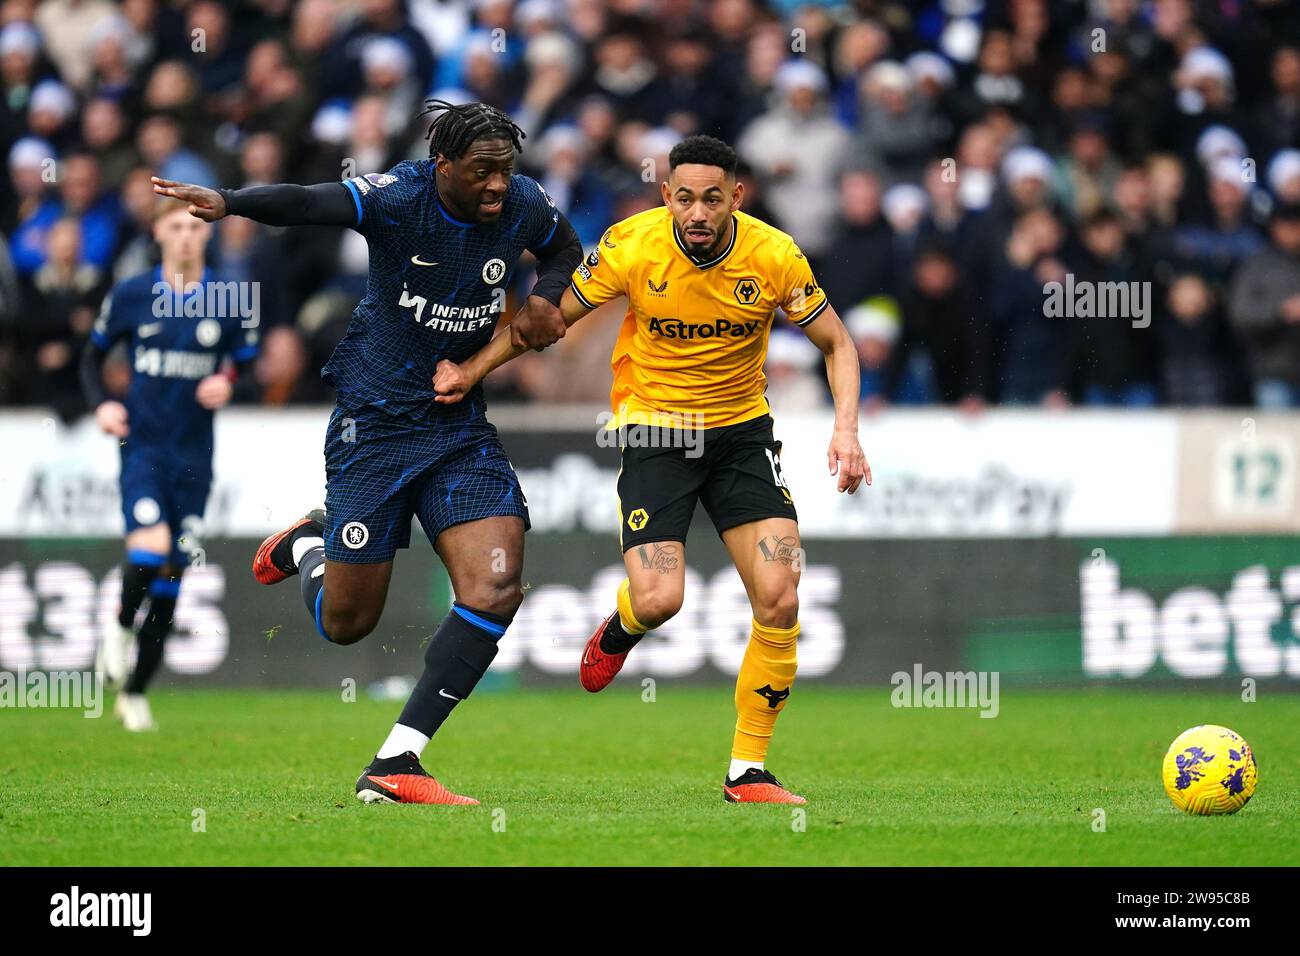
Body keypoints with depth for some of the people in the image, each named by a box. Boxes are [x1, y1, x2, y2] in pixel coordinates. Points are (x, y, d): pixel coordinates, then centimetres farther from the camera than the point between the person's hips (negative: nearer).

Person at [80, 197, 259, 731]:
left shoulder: (229, 302, 2)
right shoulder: (131, 296, 1)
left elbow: (250, 368, 12)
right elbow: (93, 356, 14)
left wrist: (229, 387, -11)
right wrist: (100, 405, -4)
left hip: (194, 456, 2)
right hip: (142, 444, -2)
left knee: (172, 573, 4)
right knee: (150, 547, -26)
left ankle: (135, 693, 17)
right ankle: (121, 627, 5)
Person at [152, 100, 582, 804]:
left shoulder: (523, 205, -4)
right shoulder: (398, 197, -19)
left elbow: (564, 248, 20)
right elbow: (309, 203, -35)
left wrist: (543, 299, -2)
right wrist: (227, 203, -55)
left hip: (460, 423, 4)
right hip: (375, 422, -4)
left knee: (496, 589, -17)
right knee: (345, 623, 3)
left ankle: (392, 767, -11)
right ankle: (308, 546, 41)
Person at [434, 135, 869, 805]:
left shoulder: (773, 257, -13)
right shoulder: (631, 247, -16)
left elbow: (836, 343, 0)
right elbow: (554, 315, 0)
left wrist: (846, 430, -15)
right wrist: (474, 370, -7)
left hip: (741, 429, 2)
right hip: (653, 427, -2)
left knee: (779, 599, -13)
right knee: (658, 599, -18)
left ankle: (748, 770, 1)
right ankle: (620, 628, 23)